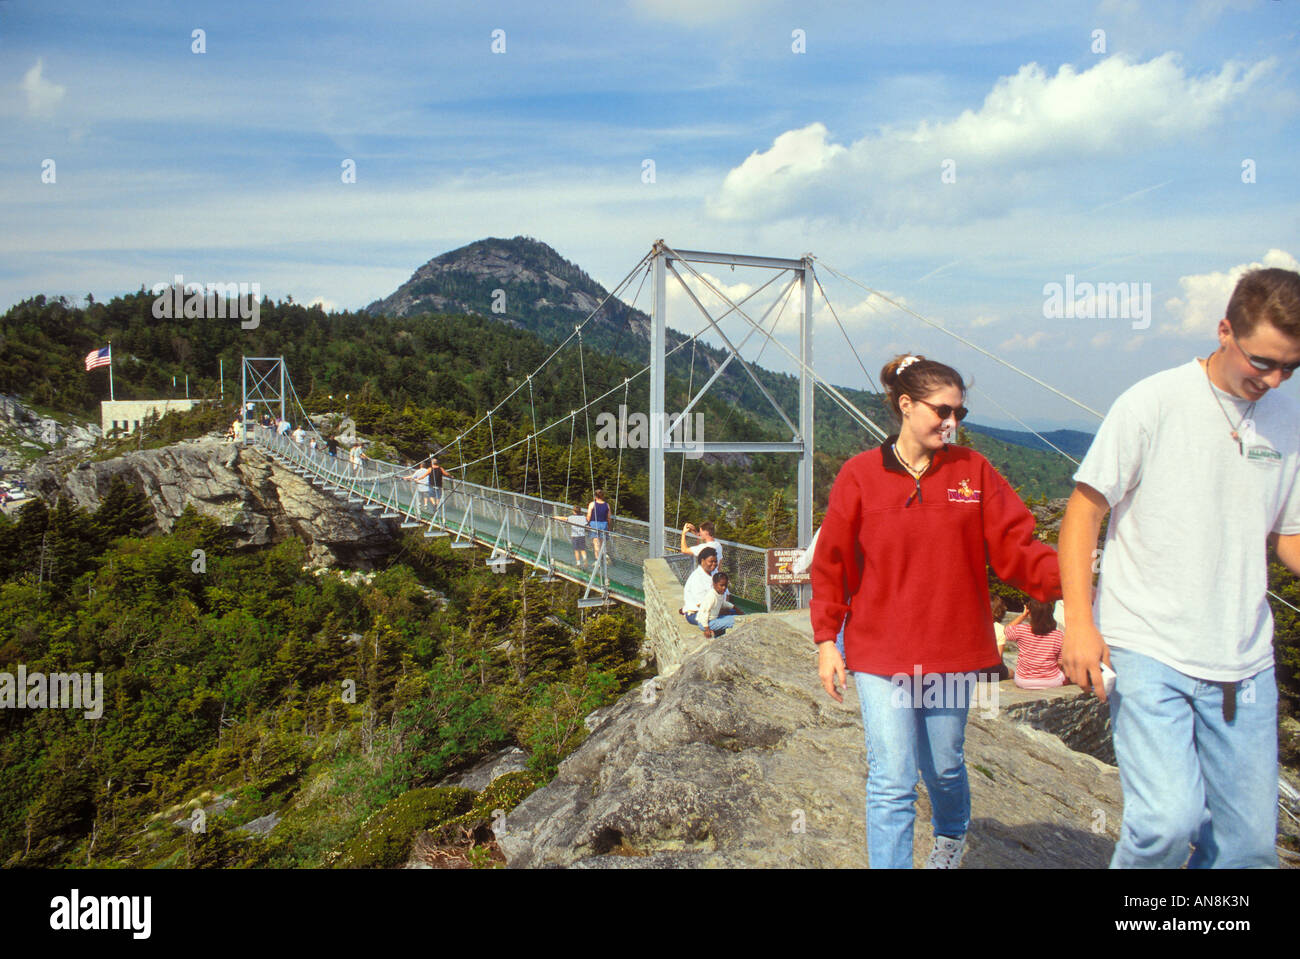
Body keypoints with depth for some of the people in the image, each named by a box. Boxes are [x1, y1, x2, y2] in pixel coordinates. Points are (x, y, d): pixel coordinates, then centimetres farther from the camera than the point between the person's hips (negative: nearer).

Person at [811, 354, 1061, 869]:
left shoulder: (973, 470, 1)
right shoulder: (860, 475, -4)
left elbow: (1015, 546, -3)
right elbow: (831, 565, -1)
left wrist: (1069, 576, -20)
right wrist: (826, 639, -4)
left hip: (951, 649, 3)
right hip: (880, 653, -2)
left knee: (944, 766, 21)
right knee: (892, 782, -5)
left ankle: (952, 834, 53)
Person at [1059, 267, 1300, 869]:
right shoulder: (1153, 403, -8)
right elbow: (1086, 507, -7)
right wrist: (1079, 619, -16)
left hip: (1246, 661, 6)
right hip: (1149, 650, -5)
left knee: (1250, 840, 9)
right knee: (1169, 819, -16)